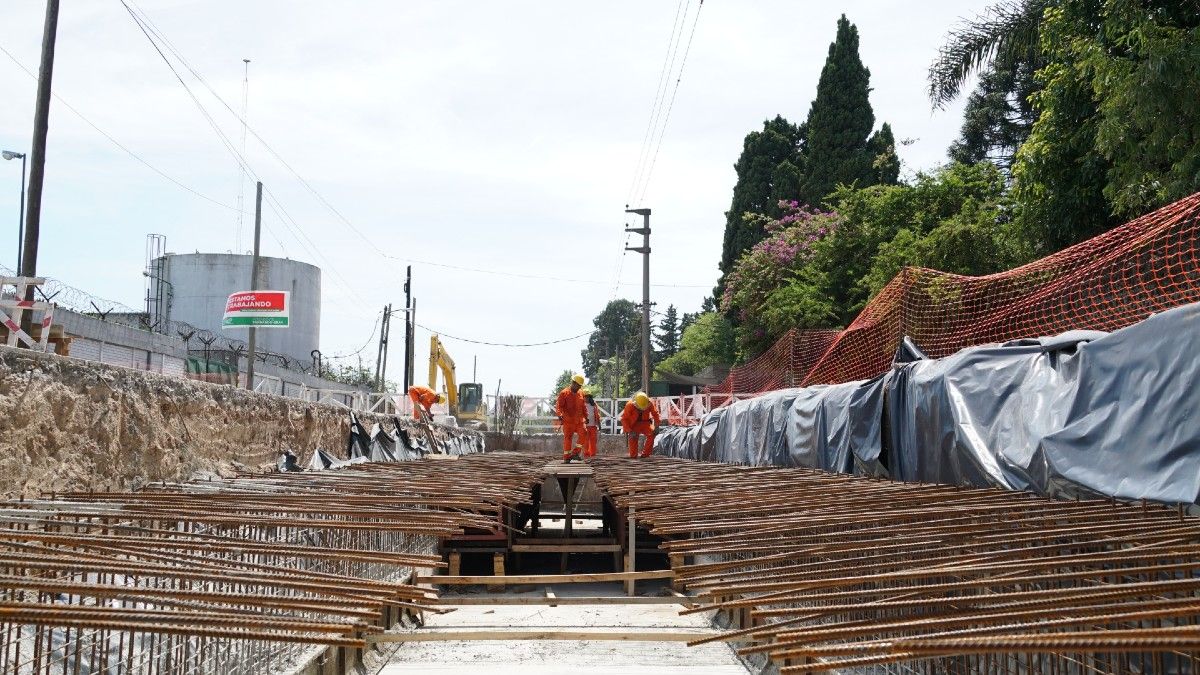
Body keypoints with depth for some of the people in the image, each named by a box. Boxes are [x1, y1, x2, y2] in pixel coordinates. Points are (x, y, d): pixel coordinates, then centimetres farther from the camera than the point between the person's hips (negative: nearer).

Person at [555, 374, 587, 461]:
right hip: (568, 421, -5)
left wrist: (586, 416, 17)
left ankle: (575, 452, 6)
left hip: (579, 420, 5)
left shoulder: (580, 394, 13)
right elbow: (558, 405, -13)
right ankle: (566, 456, 7)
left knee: (583, 434, -7)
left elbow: (583, 406, 23)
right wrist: (559, 414, -28)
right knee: (568, 437, -1)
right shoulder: (564, 393, -6)